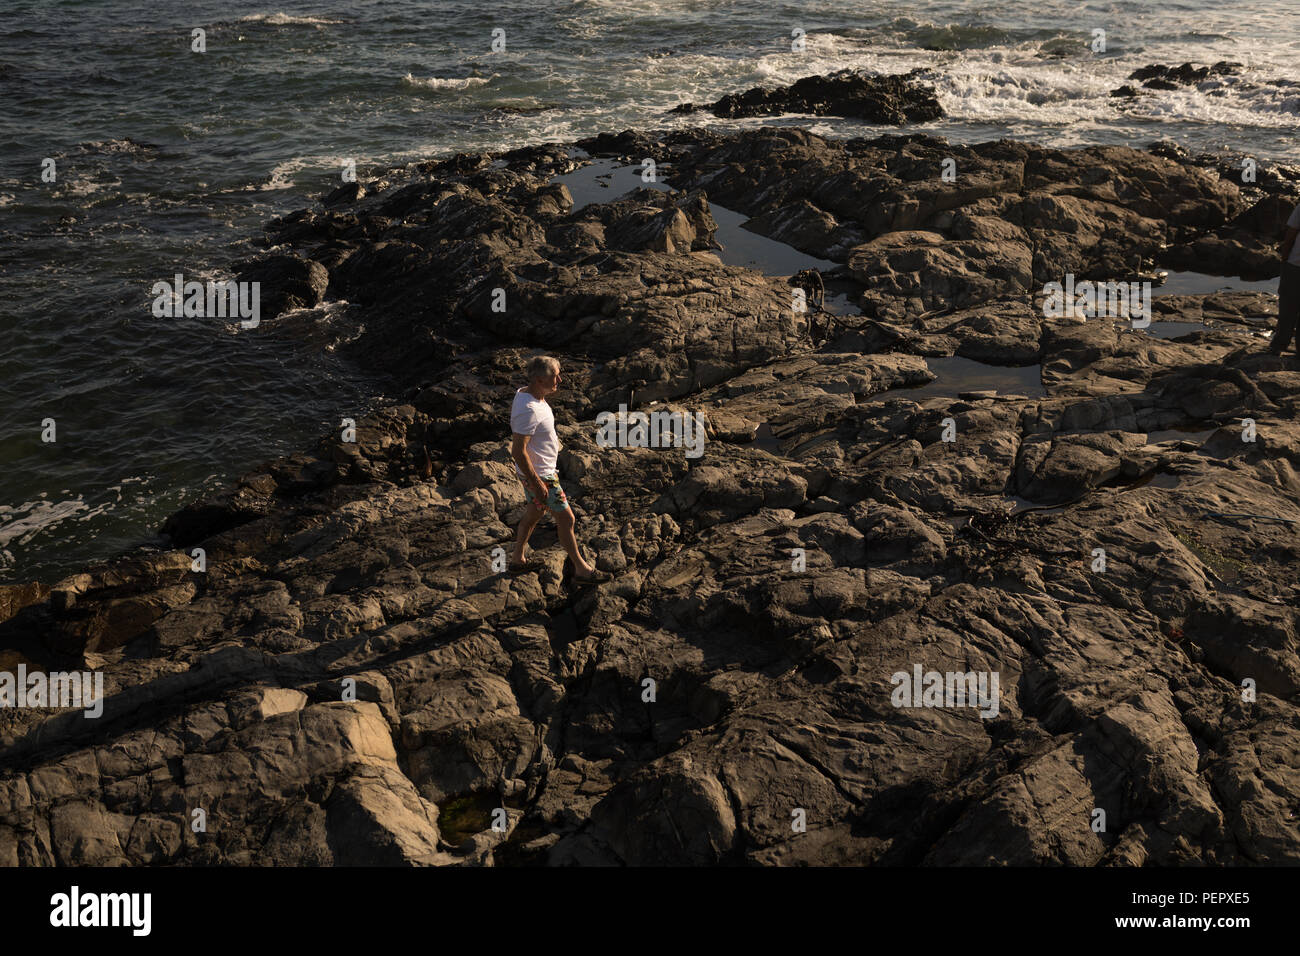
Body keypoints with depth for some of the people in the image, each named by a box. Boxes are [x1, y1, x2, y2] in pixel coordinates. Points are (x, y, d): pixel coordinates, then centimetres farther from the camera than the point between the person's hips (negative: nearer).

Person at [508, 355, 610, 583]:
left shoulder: (524, 393, -1)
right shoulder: (529, 410, -32)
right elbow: (518, 451, -30)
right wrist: (537, 484, -25)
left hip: (544, 468, 10)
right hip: (539, 474, -10)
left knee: (535, 512, 25)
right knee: (566, 517, 2)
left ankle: (517, 558, 40)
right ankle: (581, 568, 16)